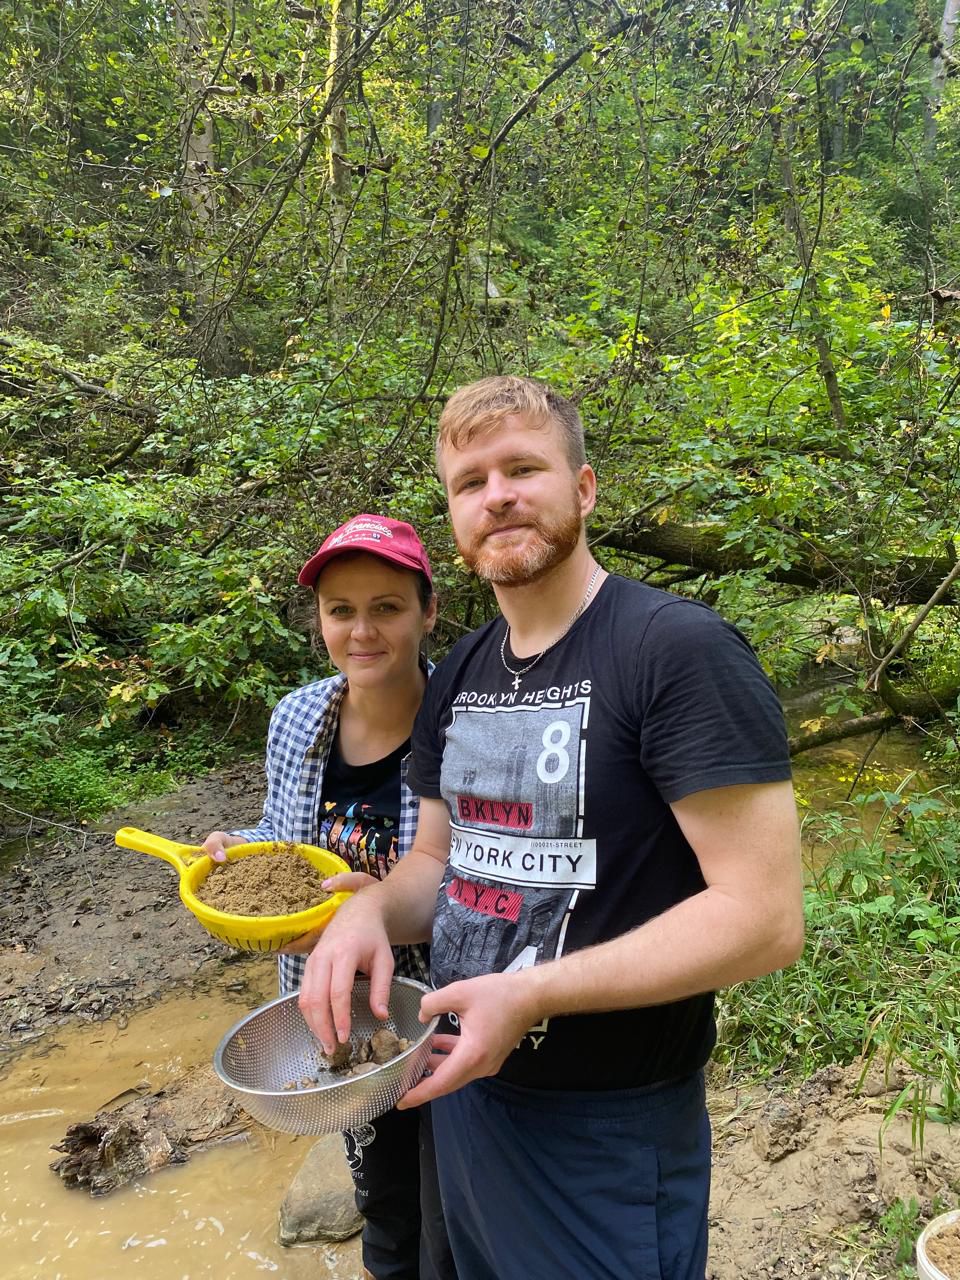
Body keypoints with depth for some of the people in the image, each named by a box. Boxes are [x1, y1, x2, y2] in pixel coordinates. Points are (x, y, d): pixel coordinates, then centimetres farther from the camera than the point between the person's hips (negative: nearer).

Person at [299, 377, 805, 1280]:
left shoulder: (680, 648, -20)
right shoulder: (459, 677, 4)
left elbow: (765, 916, -23)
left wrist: (532, 994, -27)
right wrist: (370, 912, -11)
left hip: (610, 1131, -7)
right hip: (461, 1086, 7)